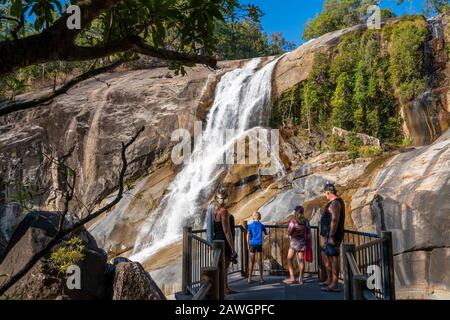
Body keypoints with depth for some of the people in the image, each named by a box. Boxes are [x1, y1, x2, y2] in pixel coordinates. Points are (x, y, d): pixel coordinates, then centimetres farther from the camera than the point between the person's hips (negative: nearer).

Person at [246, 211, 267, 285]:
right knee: (260, 262, 5)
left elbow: (248, 236, -7)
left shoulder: (250, 225, 0)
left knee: (252, 262, 7)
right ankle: (261, 278, 3)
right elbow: (266, 233, 18)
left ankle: (250, 278, 9)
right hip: (259, 244, 0)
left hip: (252, 244, 0)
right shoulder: (261, 225, 3)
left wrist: (248, 244, 3)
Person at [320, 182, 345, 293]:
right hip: (330, 235, 11)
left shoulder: (335, 203, -18)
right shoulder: (337, 202, 16)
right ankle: (329, 280, 24)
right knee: (325, 255, 18)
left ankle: (334, 285, -2)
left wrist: (331, 237, -26)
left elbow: (335, 220, -25)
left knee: (334, 258, -7)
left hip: (332, 236, -11)